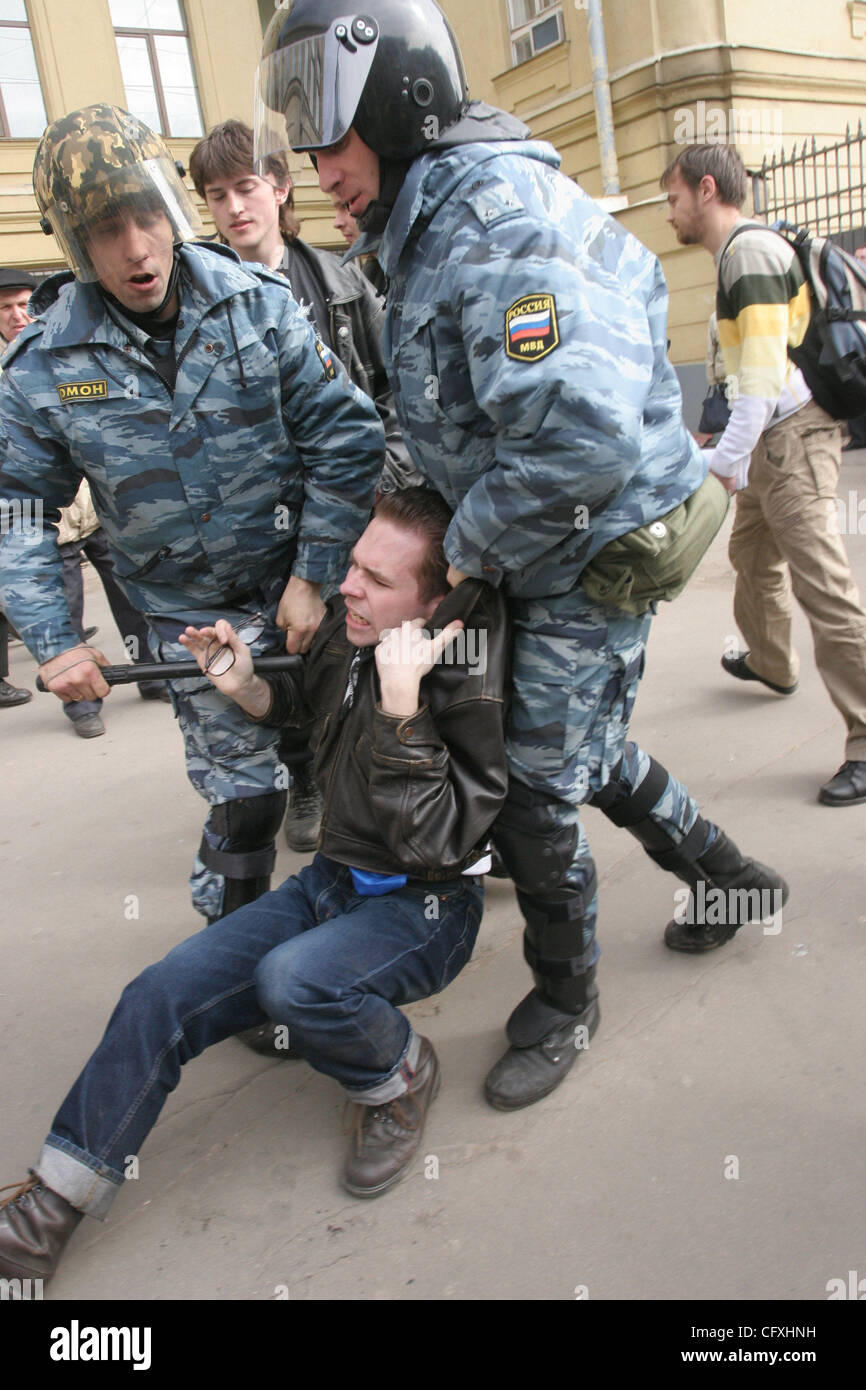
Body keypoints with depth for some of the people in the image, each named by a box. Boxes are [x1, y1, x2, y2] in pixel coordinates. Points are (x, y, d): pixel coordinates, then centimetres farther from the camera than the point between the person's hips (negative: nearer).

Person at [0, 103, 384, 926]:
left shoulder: (257, 304, -9)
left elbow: (345, 437, -7)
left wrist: (314, 575, -11)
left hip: (301, 583, 1)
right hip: (193, 614, -1)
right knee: (243, 796, 0)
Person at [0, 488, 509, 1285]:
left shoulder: (468, 689, -22)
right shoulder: (350, 624, -3)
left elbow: (438, 843, -27)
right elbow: (308, 701, 19)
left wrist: (400, 704, -34)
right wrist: (246, 688, -3)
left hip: (425, 907, -6)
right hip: (332, 880, 7)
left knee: (295, 979, -36)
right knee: (160, 996, -7)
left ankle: (399, 1079, -2)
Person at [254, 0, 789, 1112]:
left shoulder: (500, 218, -25)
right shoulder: (428, 229, 9)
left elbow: (582, 440, -37)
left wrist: (469, 551, -22)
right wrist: (431, 517, 9)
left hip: (594, 557, -10)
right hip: (545, 558, 10)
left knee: (536, 793, 1)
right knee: (586, 747, 23)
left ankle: (562, 1001, 26)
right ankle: (727, 874, 46)